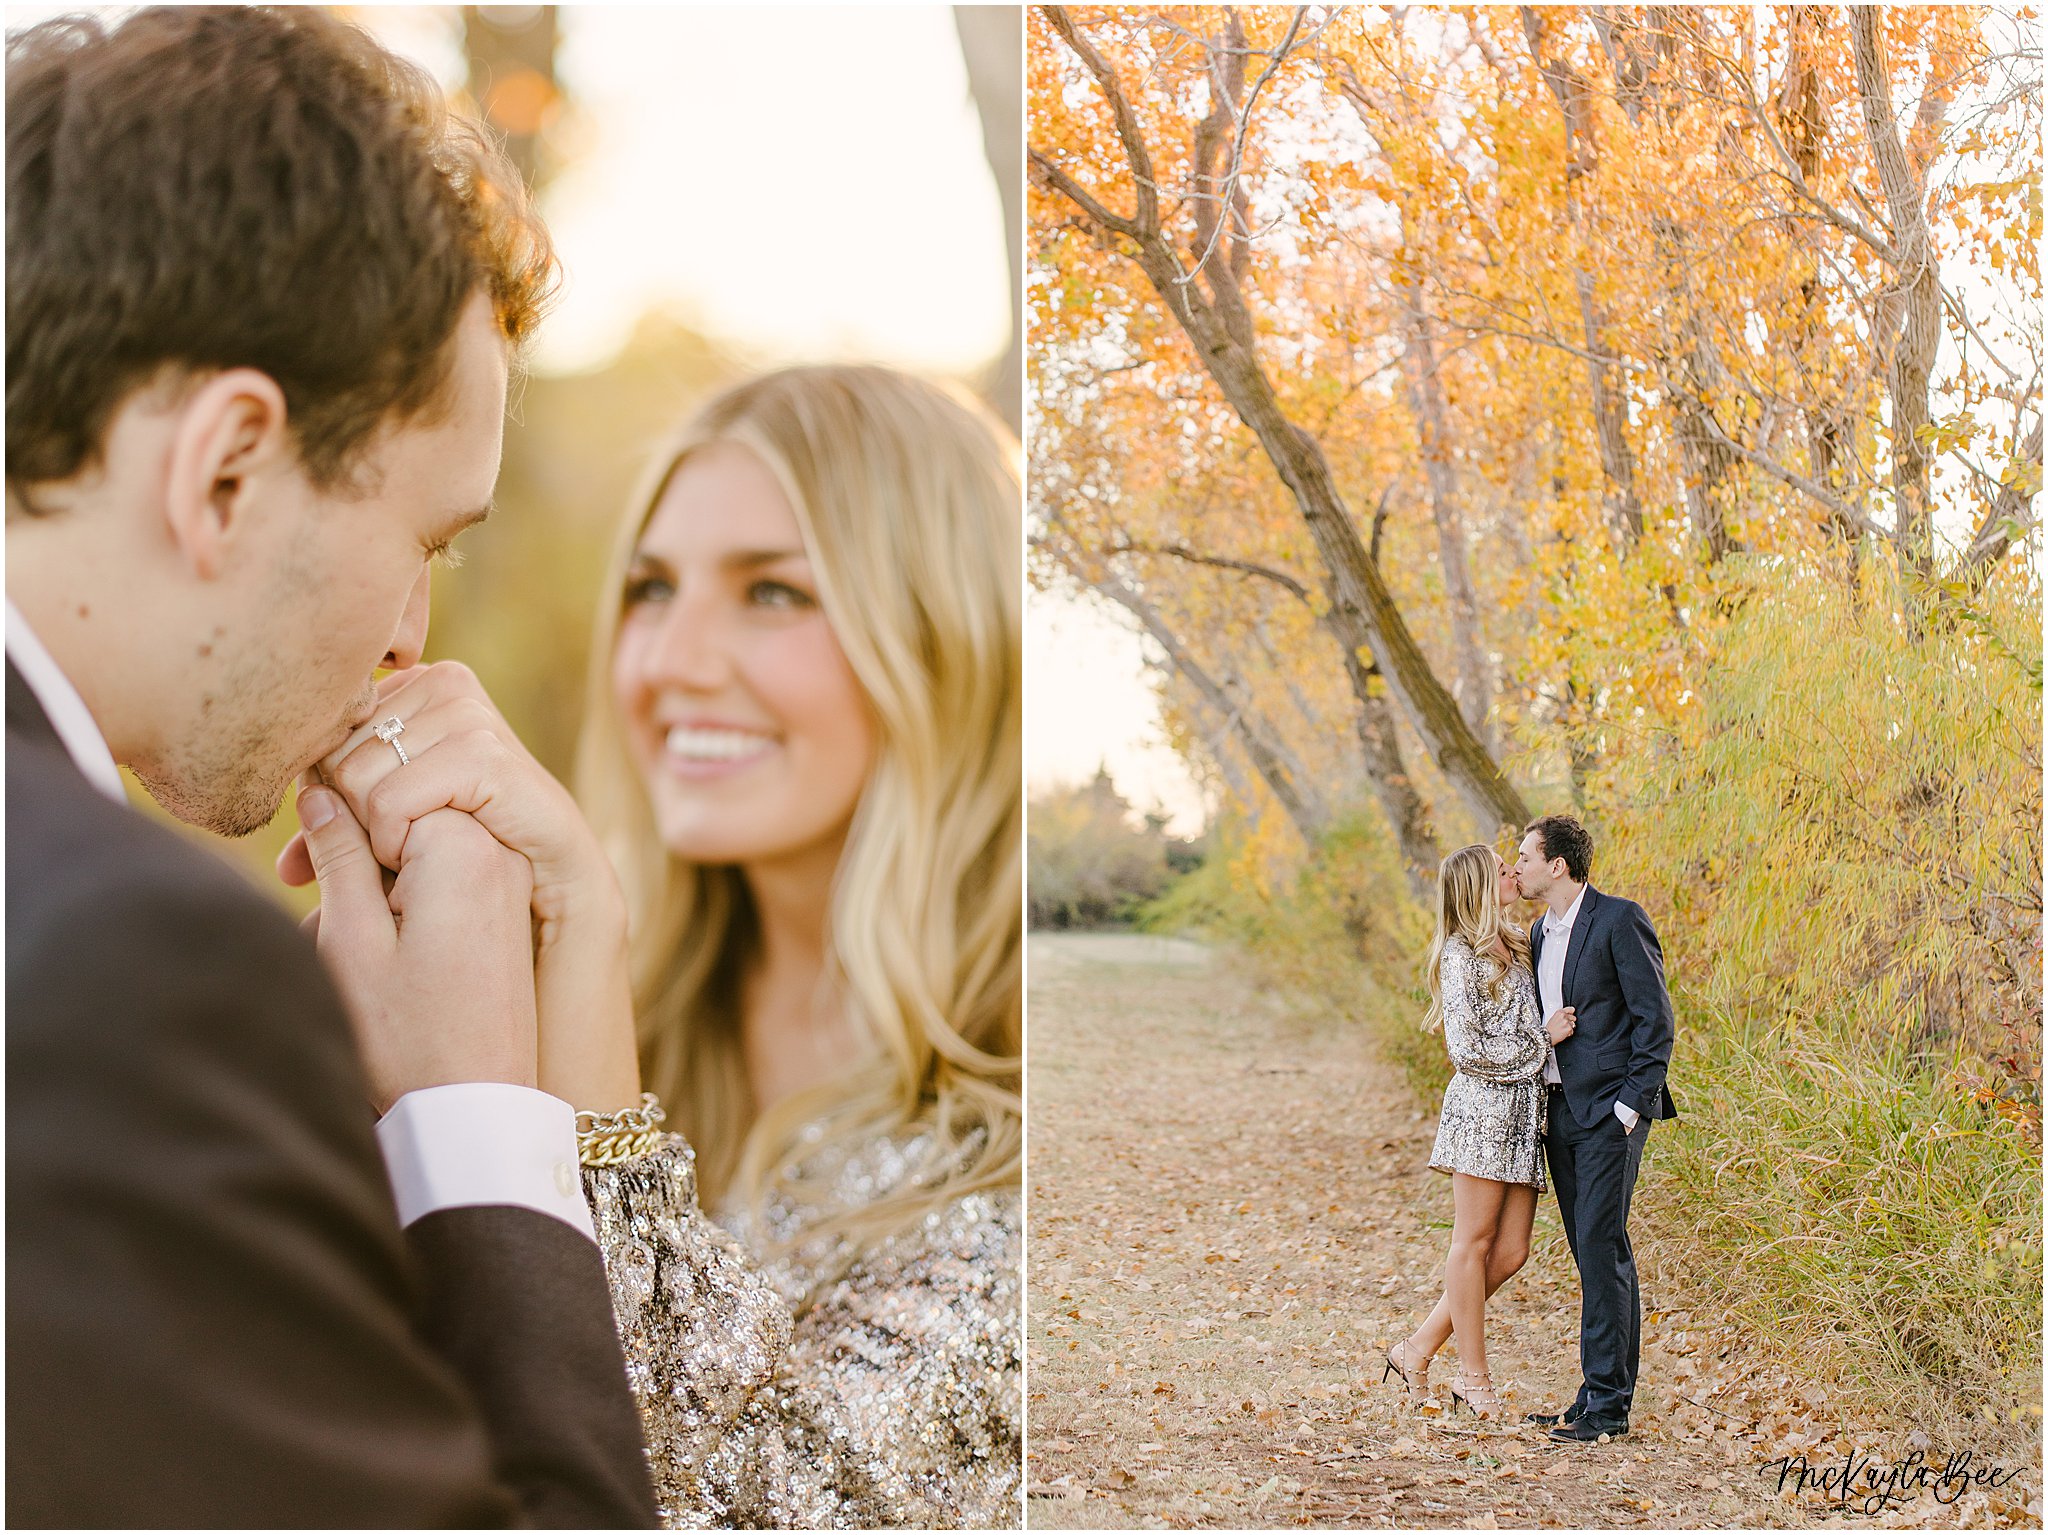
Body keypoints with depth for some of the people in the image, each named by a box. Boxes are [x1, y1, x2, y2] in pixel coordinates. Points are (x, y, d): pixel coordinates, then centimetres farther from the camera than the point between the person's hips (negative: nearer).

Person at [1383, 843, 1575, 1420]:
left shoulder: (1510, 947, 18)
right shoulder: (1461, 954, -7)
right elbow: (1467, 1048, -12)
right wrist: (1543, 1037, -8)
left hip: (1524, 1111, 8)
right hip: (1485, 1108, -8)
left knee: (1509, 1252, 3)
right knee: (1474, 1242, -2)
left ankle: (1418, 1350, 13)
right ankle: (1473, 1377, 4)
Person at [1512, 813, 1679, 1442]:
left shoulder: (1619, 920, -10)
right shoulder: (1540, 933, 15)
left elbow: (1655, 1019, -12)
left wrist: (1631, 1105, -15)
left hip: (1609, 1109, -8)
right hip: (1559, 1107, 8)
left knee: (1601, 1247, -10)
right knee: (1591, 1253, 10)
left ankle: (1607, 1403, -6)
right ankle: (1600, 1391, 15)